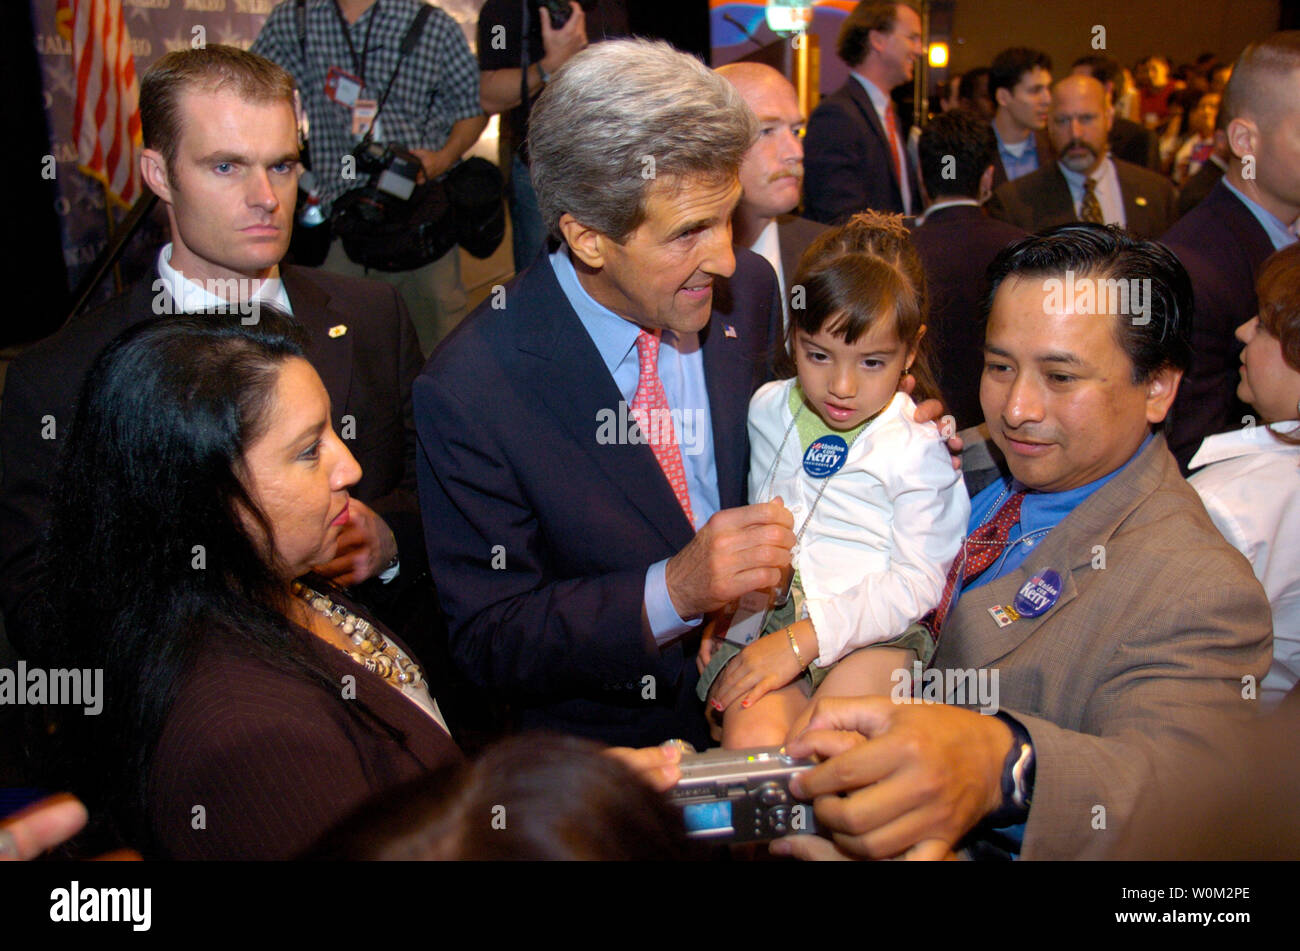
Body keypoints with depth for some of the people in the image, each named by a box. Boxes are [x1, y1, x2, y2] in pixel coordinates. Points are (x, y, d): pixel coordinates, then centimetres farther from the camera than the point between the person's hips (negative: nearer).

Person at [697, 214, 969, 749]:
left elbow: (916, 582, -10)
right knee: (752, 742, -25)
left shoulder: (916, 447, -5)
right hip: (763, 620, 3)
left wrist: (802, 639, -17)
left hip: (876, 632, -3)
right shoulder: (767, 411, 11)